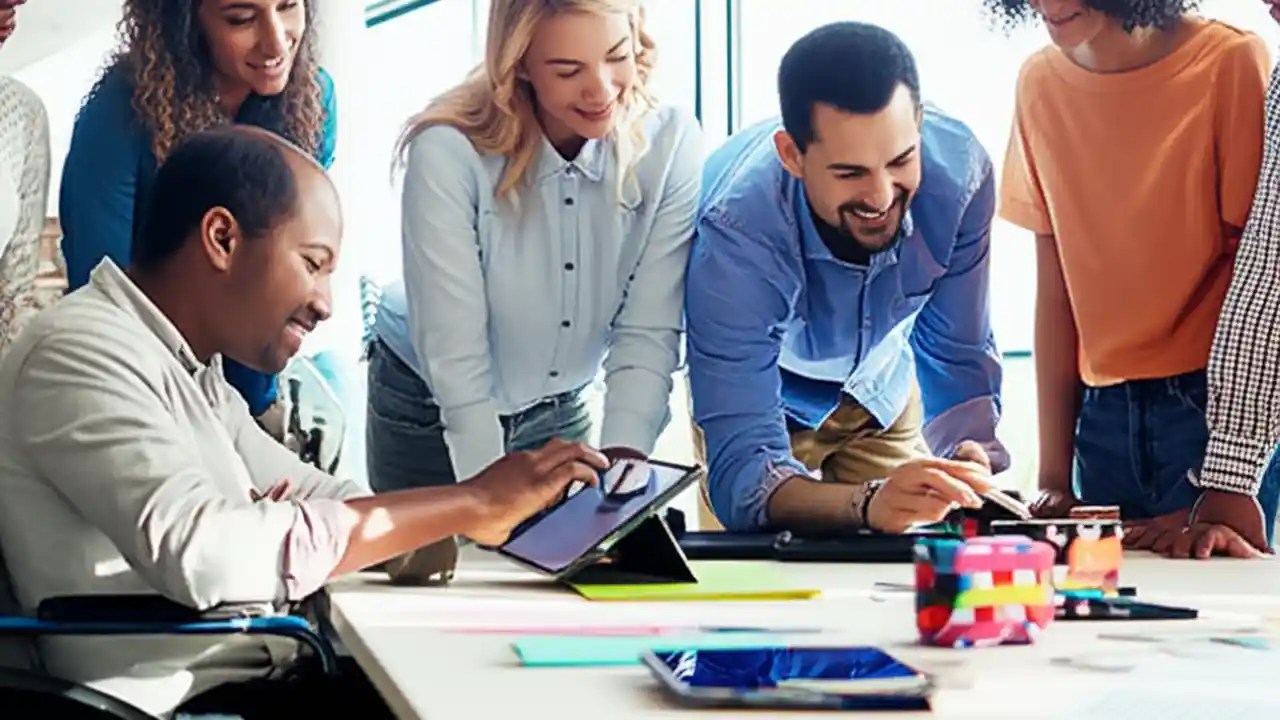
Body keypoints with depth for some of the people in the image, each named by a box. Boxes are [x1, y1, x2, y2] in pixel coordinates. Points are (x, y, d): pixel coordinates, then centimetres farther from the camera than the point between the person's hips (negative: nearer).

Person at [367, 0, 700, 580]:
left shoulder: (671, 146, -21)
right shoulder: (449, 151, -29)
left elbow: (649, 334, -22)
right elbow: (454, 352, -30)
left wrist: (622, 464, -36)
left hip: (560, 407, 2)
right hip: (429, 407, -2)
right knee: (439, 578, 10)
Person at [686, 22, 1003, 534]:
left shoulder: (958, 170, -32)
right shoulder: (736, 232, -40)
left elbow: (958, 357, -19)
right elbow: (742, 470, -46)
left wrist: (971, 467, -38)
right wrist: (869, 503, -65)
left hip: (882, 386, 3)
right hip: (765, 391, -3)